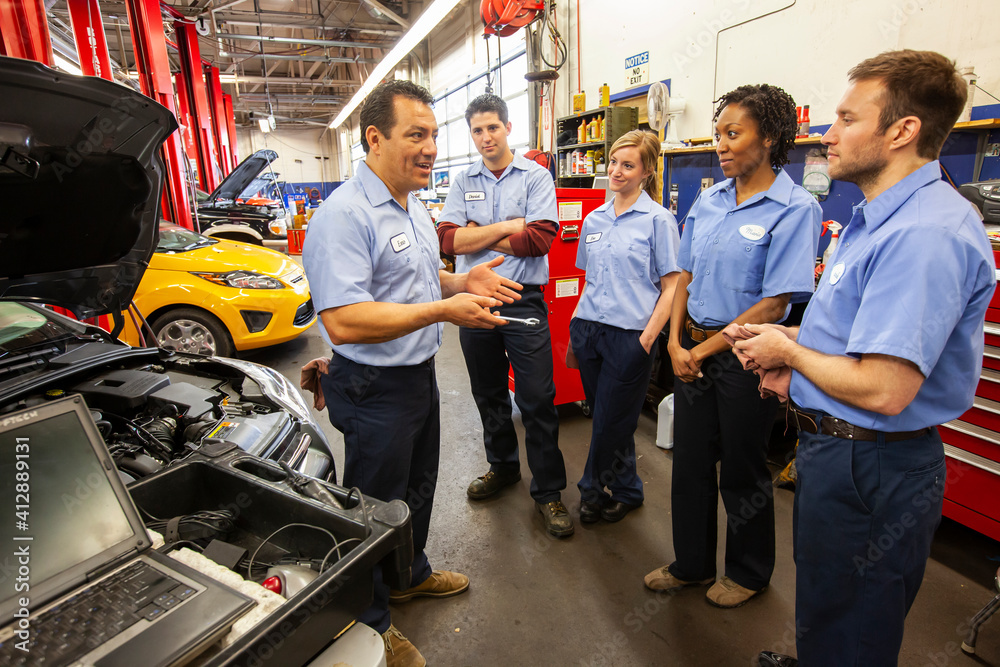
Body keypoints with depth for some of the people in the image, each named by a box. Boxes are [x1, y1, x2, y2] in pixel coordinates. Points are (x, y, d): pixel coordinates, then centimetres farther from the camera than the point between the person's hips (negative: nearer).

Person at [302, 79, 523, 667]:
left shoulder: (414, 208, 9)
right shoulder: (344, 215, -23)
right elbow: (342, 323, -32)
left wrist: (465, 282, 0)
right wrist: (443, 310, -31)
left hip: (419, 375, 9)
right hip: (375, 390, -9)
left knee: (417, 487, 25)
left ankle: (410, 573, 51)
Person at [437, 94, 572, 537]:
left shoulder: (535, 176, 1)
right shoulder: (463, 182, 9)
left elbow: (540, 238, -14)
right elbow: (448, 239, -6)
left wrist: (477, 235, -9)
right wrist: (507, 227, -12)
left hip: (523, 300, -4)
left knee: (537, 398, -1)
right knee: (488, 394, 16)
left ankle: (548, 490, 14)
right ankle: (502, 467, 36)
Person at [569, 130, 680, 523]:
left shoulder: (658, 220, -5)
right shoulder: (594, 219, 12)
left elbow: (671, 287, -7)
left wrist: (646, 339, -14)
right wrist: (578, 325, 12)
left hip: (628, 335, -5)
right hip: (589, 329, 6)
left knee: (611, 423, 4)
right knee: (605, 418, 14)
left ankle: (593, 490, 27)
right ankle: (623, 491, 33)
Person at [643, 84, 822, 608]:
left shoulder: (794, 208, -12)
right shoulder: (707, 201, 6)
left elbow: (774, 304, -16)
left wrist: (703, 350, -13)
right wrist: (676, 343, -3)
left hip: (744, 355, -5)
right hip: (692, 349, 6)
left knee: (742, 470, 11)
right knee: (690, 462, 15)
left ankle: (748, 572, 37)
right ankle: (691, 564, 36)